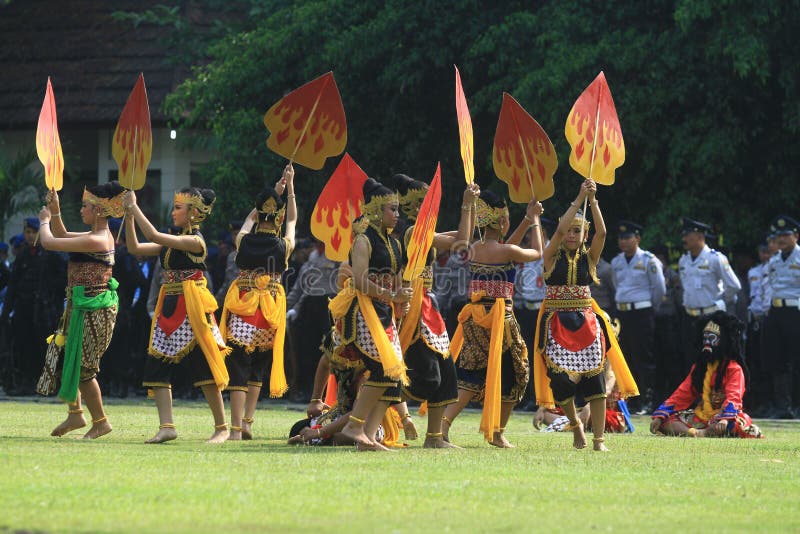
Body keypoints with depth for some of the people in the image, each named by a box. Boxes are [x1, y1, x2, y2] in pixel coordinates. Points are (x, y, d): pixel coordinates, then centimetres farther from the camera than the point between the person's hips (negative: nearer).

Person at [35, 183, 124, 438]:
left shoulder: (95, 241, -22)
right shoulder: (102, 236, 9)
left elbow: (48, 242, -21)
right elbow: (62, 236, 23)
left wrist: (44, 220, -2)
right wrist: (55, 212, 9)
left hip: (92, 309, -10)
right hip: (81, 306, 10)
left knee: (81, 365, -1)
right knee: (66, 357, 16)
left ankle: (100, 421, 10)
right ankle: (75, 413, 24)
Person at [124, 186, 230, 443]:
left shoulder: (195, 241, -12)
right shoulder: (171, 242, 15)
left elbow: (154, 236, -21)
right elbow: (135, 248, 14)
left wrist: (135, 207, -15)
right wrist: (129, 216, 5)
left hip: (191, 311, -9)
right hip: (169, 310, 9)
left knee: (203, 367, -4)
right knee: (158, 365, 0)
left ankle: (222, 428, 3)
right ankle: (166, 426, -2)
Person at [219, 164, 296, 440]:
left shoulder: (244, 240, -2)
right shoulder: (284, 246, -3)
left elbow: (251, 216, 19)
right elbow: (293, 220, 19)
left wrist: (274, 189, 27)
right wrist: (289, 187, 25)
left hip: (242, 308, -1)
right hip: (271, 310, 1)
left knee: (239, 367, -1)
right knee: (258, 367, 17)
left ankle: (236, 428, -8)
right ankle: (248, 421, 12)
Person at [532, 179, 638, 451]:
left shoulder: (589, 258, 7)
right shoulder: (552, 257, 2)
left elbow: (601, 233, -9)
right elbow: (559, 230, -14)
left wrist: (592, 200, -15)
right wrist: (579, 199, -16)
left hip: (586, 323, 2)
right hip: (557, 324, -2)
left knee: (594, 378, -6)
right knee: (561, 378, -8)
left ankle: (599, 439, -5)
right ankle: (574, 424, 21)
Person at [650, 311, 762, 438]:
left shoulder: (734, 369, -3)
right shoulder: (699, 366, 16)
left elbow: (733, 398, -19)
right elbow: (681, 394, 11)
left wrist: (725, 419, -39)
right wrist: (659, 416, -1)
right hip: (701, 416, 6)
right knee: (664, 421, -14)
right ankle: (692, 432, -34)